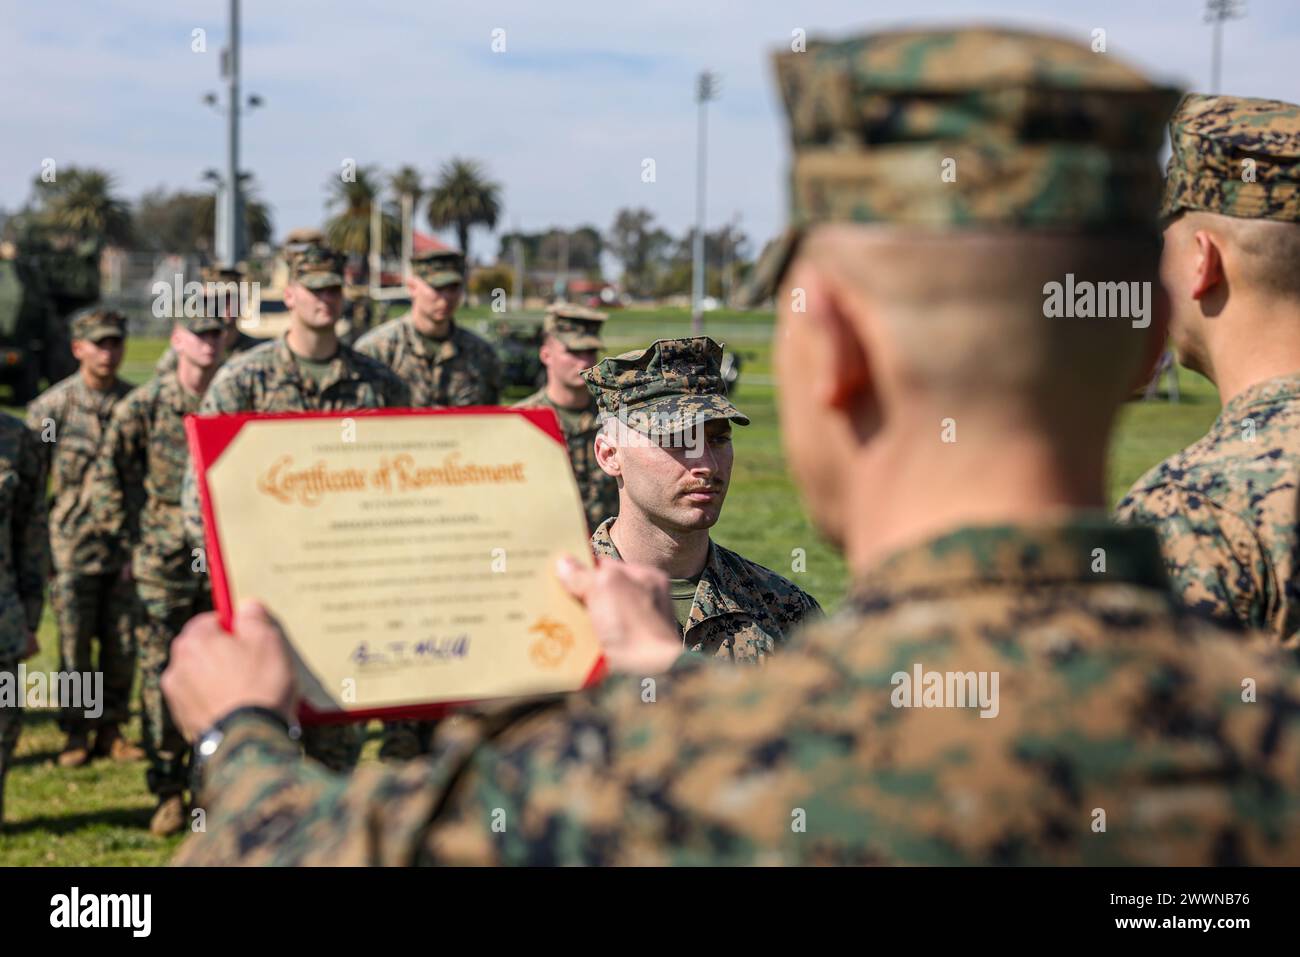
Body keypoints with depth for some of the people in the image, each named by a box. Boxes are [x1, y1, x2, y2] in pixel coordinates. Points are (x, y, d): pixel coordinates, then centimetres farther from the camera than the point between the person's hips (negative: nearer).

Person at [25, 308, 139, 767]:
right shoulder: (51, 406, -1)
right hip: (73, 549, -2)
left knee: (123, 646, 6)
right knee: (75, 647, 3)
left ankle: (112, 729, 19)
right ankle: (76, 733, 15)